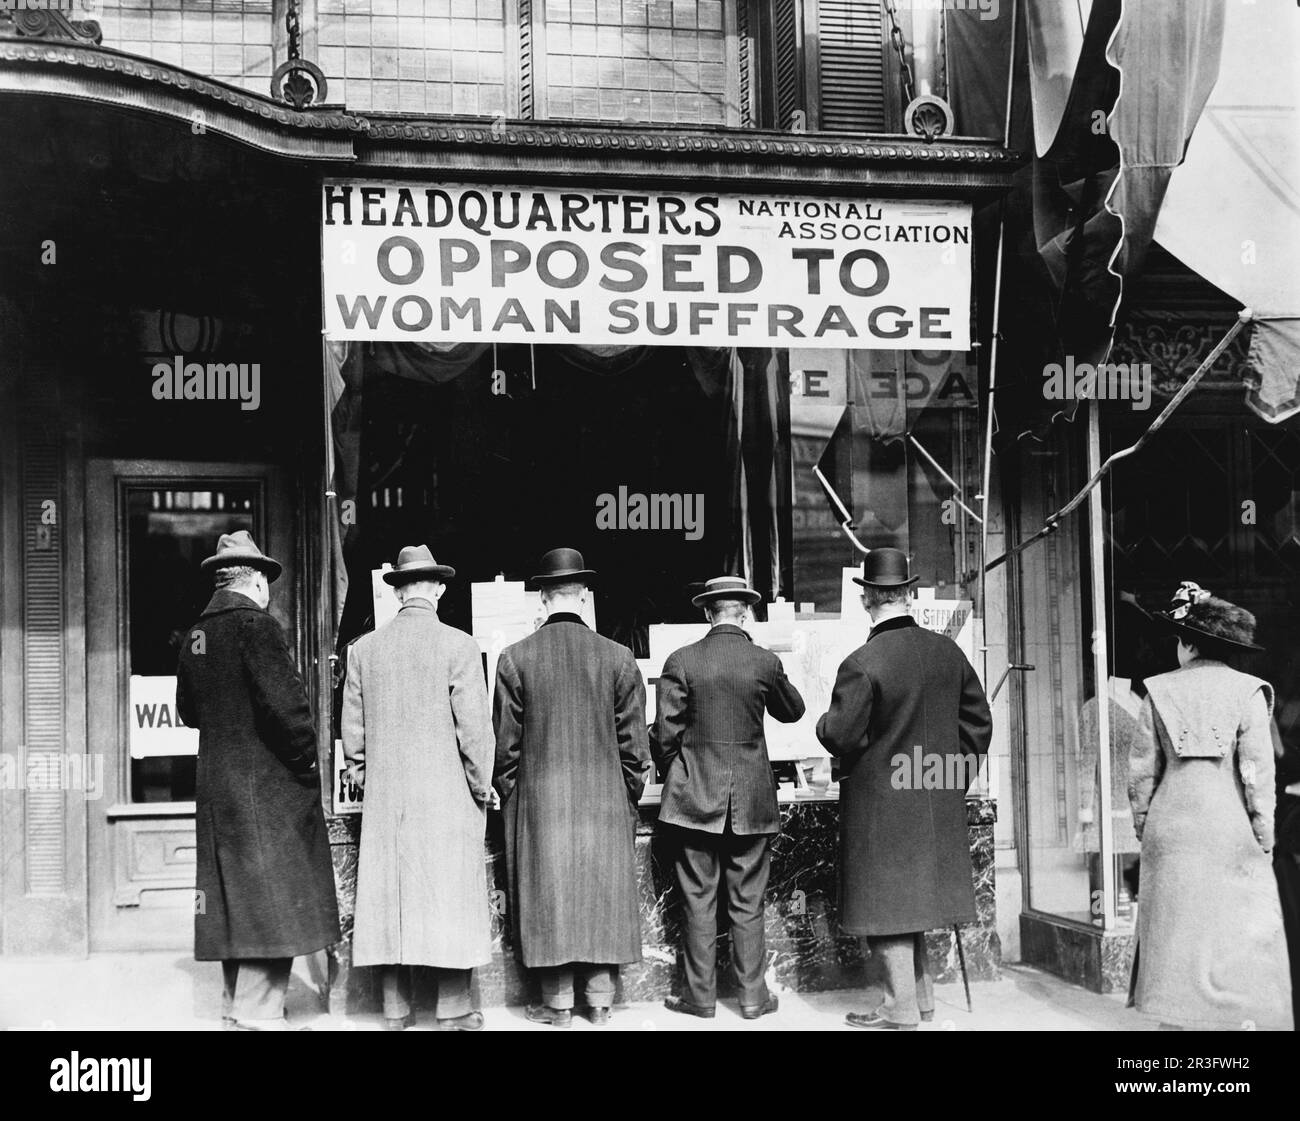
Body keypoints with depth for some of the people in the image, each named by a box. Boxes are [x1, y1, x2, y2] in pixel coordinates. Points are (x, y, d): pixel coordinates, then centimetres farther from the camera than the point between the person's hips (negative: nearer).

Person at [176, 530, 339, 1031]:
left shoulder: (197, 634, 11)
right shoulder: (256, 625, -13)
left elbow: (189, 711, 20)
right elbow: (283, 704, -20)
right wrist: (308, 759, -8)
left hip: (215, 788, 8)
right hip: (266, 785, -8)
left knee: (237, 903, 15)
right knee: (270, 903, -4)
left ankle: (236, 1011, 22)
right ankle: (258, 1017, -4)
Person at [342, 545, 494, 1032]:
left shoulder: (365, 648, 3)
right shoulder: (458, 645, -9)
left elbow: (352, 728, 7)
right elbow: (474, 728, -9)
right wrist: (482, 789, 2)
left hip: (385, 796, 4)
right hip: (447, 795, -3)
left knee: (388, 896, 8)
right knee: (450, 897, 2)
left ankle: (395, 1010, 14)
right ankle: (453, 1011, 5)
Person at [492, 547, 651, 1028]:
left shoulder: (515, 658, -5)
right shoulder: (618, 657, -3)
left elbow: (506, 742, -1)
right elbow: (633, 741, 1)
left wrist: (508, 797, 11)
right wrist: (629, 796, 13)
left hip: (539, 799, -1)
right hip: (604, 800, 1)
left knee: (548, 893, 6)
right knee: (603, 892, 9)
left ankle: (557, 1002, 11)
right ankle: (601, 1000, 16)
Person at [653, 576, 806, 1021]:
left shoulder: (681, 661, -7)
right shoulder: (765, 662, -4)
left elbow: (664, 734, -6)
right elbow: (792, 711, 14)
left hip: (695, 798, -1)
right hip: (752, 801, 1)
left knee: (698, 901, 6)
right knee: (747, 903, 8)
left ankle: (701, 996, 11)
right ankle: (752, 996, 14)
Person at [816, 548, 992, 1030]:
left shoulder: (862, 664, -20)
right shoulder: (948, 651, 1)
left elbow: (840, 737, -18)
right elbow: (978, 720, 8)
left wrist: (825, 721, 4)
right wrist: (956, 773, 16)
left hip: (881, 806, -7)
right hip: (938, 805, 7)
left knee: (888, 900, 3)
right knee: (914, 895, 20)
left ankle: (901, 1009, 9)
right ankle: (920, 993, 28)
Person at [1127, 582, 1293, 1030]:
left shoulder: (1159, 691, 2)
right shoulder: (1246, 691, -5)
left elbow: (1142, 769, 3)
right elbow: (1257, 771, -6)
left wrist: (1143, 824, 13)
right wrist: (1264, 836, 1)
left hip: (1171, 825, 2)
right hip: (1229, 831, -2)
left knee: (1174, 931, 9)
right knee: (1240, 936, 4)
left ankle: (1175, 1020, 13)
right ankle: (1241, 1018, 1)